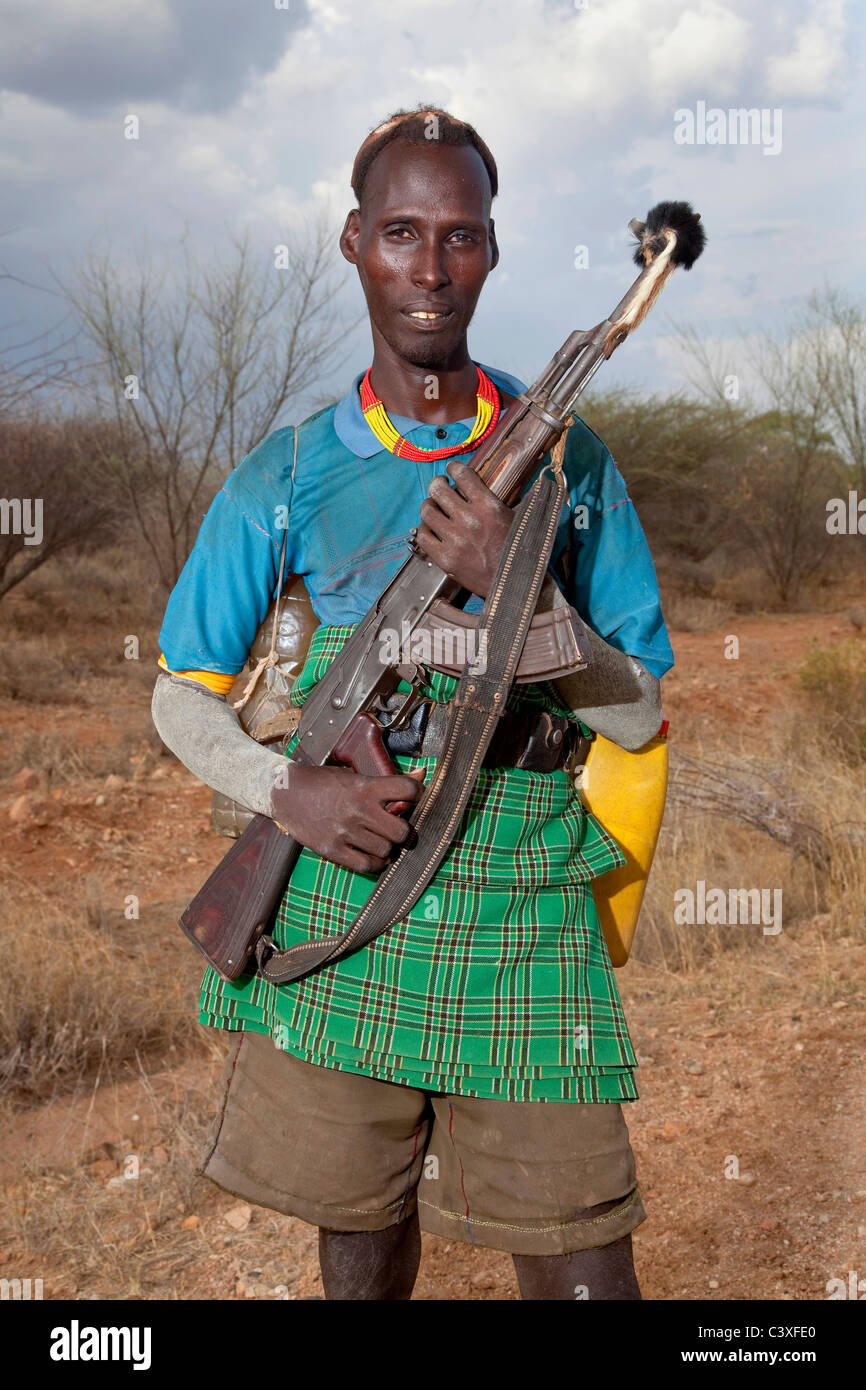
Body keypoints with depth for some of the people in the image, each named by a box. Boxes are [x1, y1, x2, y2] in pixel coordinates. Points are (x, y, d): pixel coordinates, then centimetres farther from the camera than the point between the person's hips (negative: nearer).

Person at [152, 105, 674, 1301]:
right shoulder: (285, 478, 2)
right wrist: (285, 789, -10)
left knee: (583, 1271, 1)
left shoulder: (569, 463, 1)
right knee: (360, 1247, 15)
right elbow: (183, 694, 9)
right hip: (338, 898, 1)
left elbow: (636, 714, 1)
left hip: (522, 906, 0)